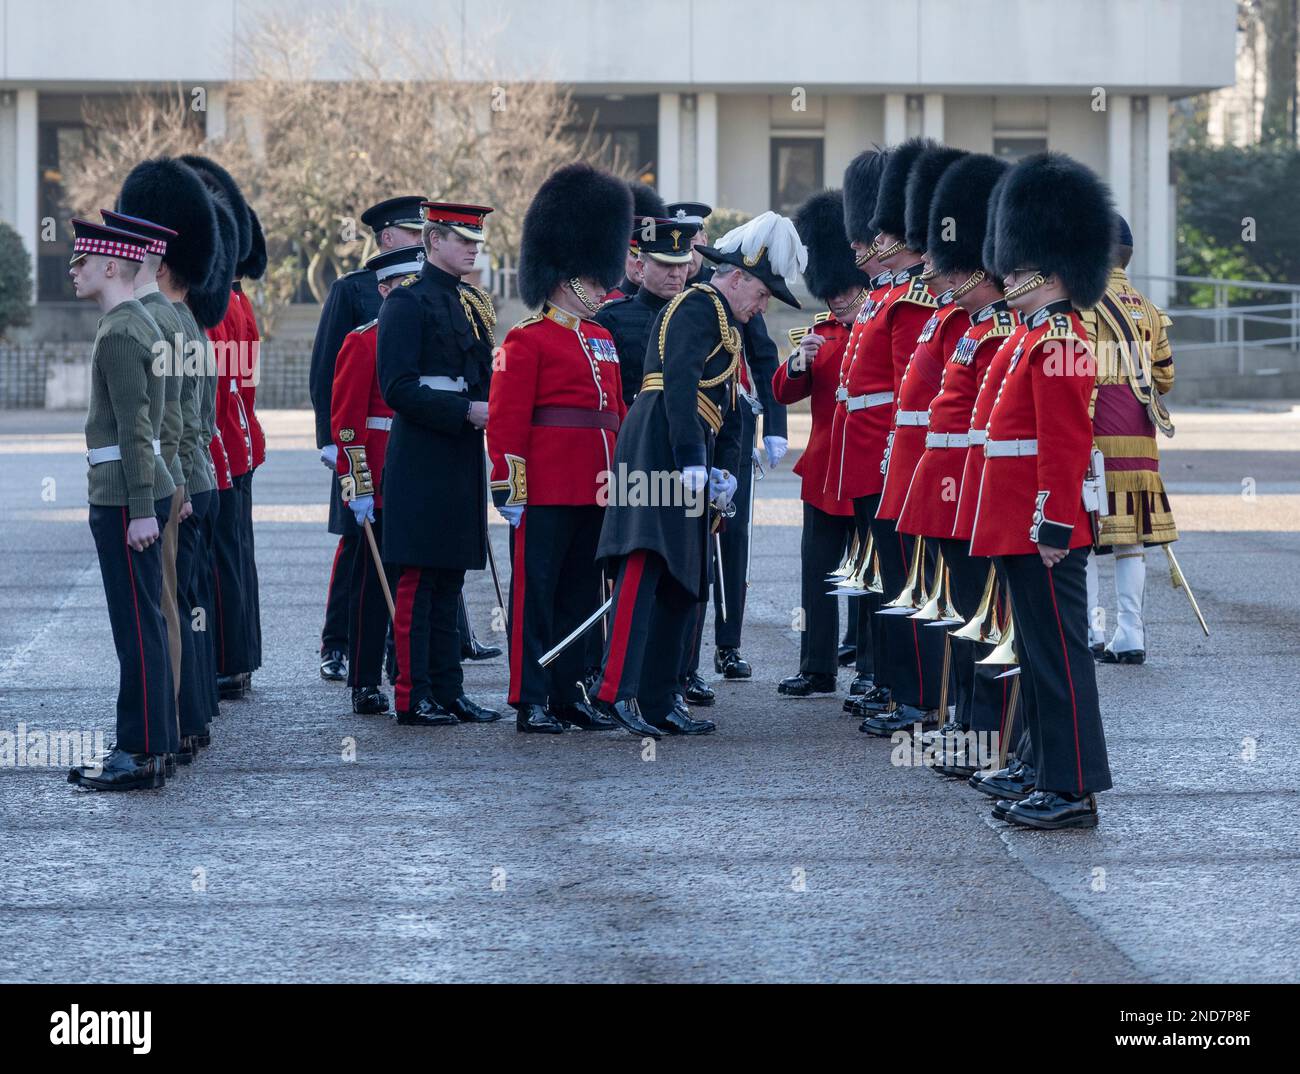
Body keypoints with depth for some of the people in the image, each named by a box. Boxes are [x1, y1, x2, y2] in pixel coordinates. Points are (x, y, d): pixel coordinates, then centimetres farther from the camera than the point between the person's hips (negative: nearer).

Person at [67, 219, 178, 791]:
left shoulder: (120, 334, -16)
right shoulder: (139, 324, 16)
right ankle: (150, 745, 18)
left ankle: (141, 755, -5)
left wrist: (141, 509, -22)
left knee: (137, 626, -7)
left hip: (126, 499, -10)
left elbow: (135, 427, -21)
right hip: (128, 496, 10)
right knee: (144, 623, 13)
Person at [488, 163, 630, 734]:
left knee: (582, 595, 11)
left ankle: (568, 693, 18)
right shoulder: (528, 340, -7)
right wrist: (510, 488, -17)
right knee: (535, 593, -3)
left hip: (595, 493, 8)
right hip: (546, 493, -8)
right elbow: (506, 422, -12)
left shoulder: (603, 340, 16)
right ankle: (530, 702, 0)